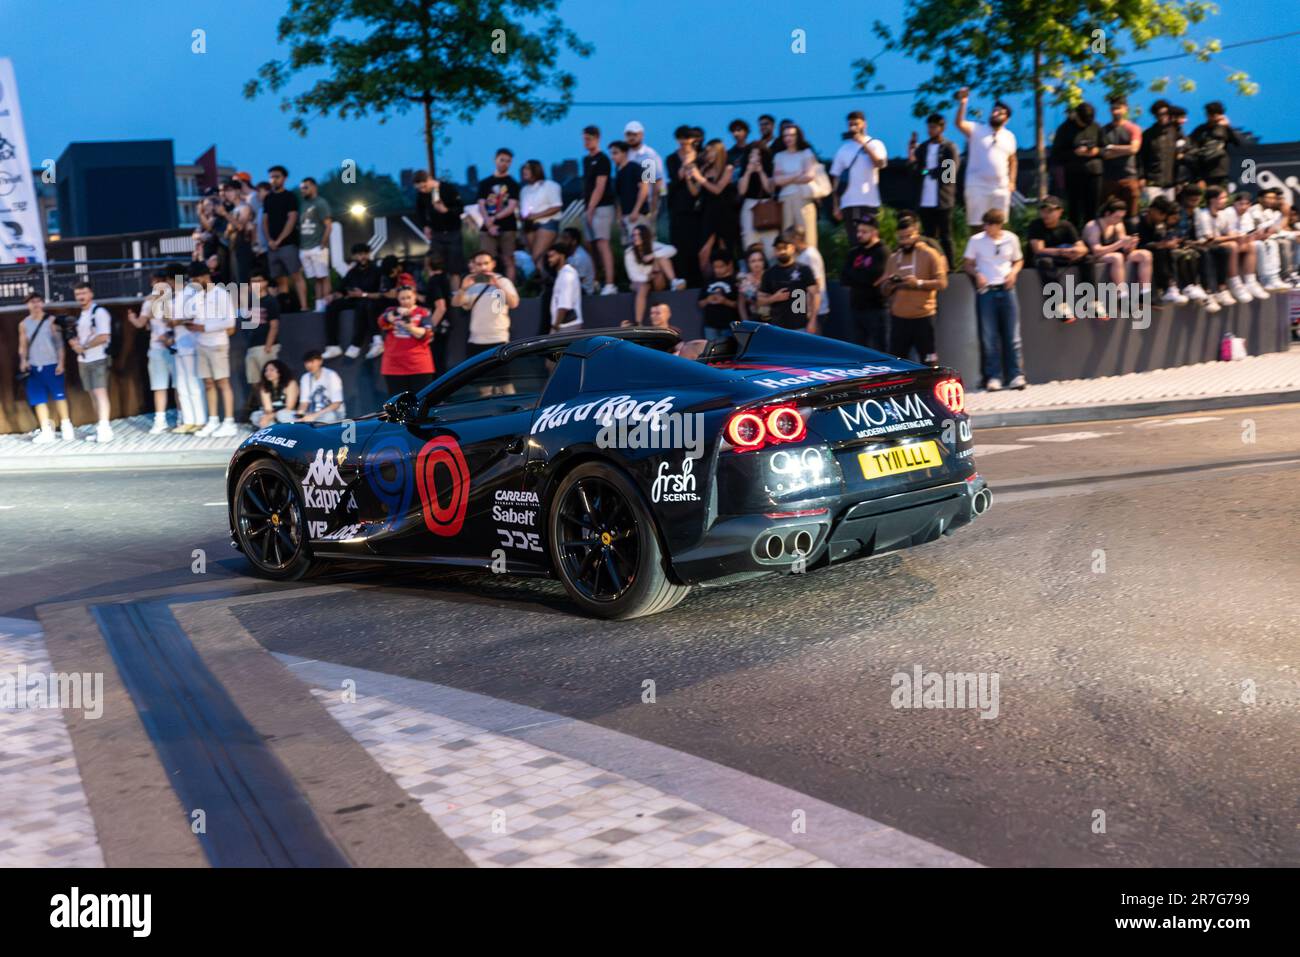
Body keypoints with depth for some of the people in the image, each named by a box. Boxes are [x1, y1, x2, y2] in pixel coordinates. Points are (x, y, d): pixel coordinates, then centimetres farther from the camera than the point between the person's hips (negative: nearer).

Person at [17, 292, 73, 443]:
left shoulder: (51, 321, -2)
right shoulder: (23, 324, 7)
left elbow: (59, 343, -3)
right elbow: (23, 345, 9)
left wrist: (60, 363, -10)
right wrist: (23, 361, -9)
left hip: (52, 365, -3)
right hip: (34, 367, 3)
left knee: (59, 396, 2)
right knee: (38, 399, 3)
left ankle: (66, 427, 14)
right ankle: (47, 431, 9)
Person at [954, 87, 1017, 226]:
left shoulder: (1009, 136, 11)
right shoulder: (976, 130, -1)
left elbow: (1012, 160, 20)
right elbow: (959, 123, -19)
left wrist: (1012, 181, 9)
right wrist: (962, 103, -32)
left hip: (1001, 188, 4)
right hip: (977, 186, -4)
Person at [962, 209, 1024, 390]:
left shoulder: (1011, 239, 5)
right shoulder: (976, 240, 0)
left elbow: (1018, 260, 16)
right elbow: (967, 264, 5)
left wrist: (1014, 272, -4)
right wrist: (977, 274, -14)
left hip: (1006, 289, 1)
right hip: (986, 291, -1)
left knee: (1012, 335, 1)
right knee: (989, 337, 1)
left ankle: (1016, 375, 4)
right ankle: (993, 377, 6)